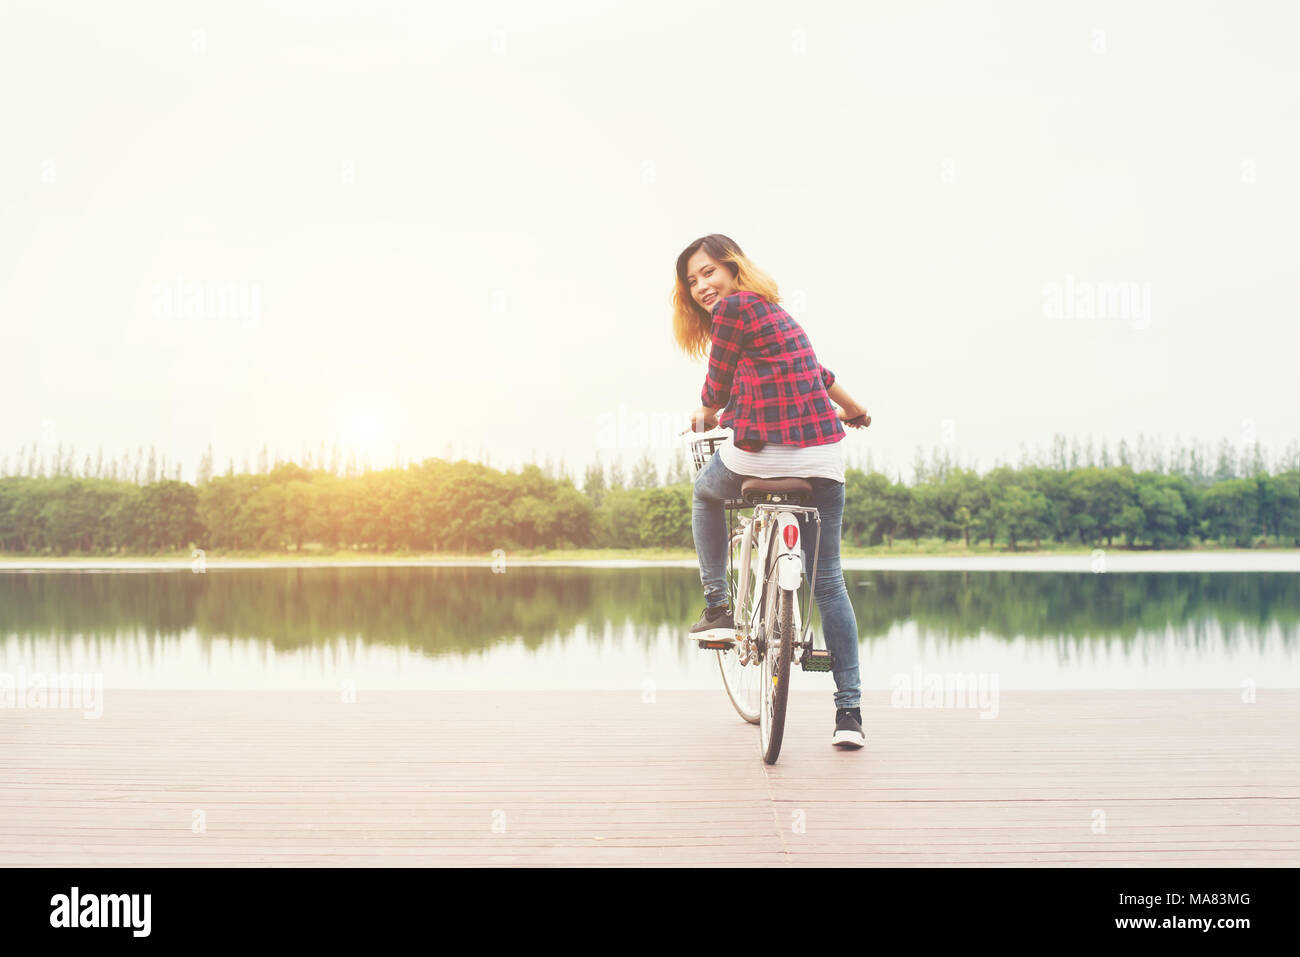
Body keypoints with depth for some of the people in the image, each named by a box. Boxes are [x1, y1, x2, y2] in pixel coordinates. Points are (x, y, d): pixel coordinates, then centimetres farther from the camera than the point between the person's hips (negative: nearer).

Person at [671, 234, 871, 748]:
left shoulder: (732, 307, -6)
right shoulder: (773, 310, 19)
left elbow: (717, 389, 0)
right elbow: (814, 371, 34)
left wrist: (705, 418, 23)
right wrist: (853, 409, 50)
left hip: (758, 453, -6)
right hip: (822, 458, 7)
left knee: (707, 494, 30)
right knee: (828, 584, 9)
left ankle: (717, 607, 24)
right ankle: (849, 711, 7)